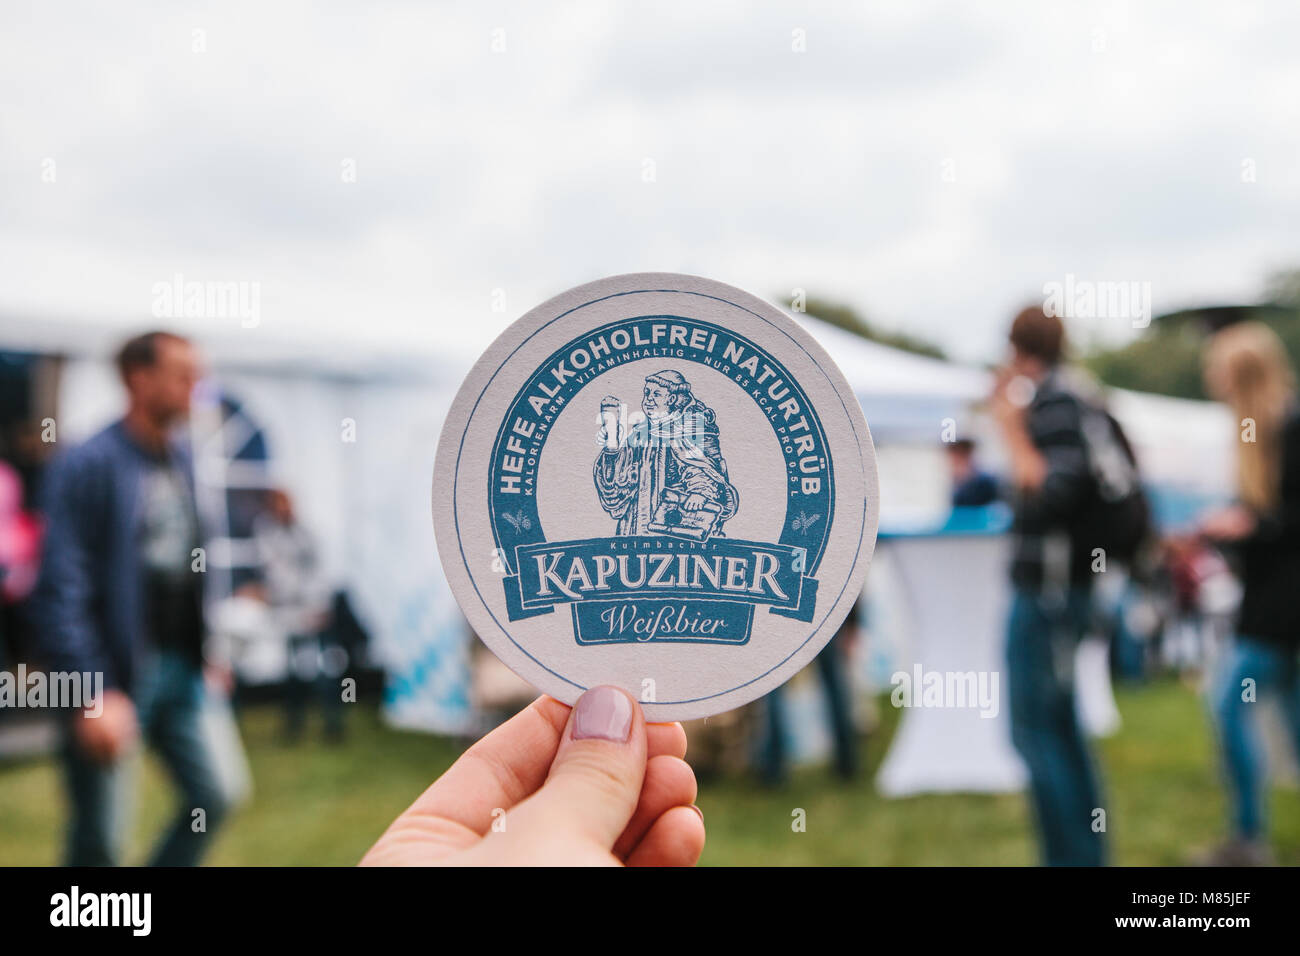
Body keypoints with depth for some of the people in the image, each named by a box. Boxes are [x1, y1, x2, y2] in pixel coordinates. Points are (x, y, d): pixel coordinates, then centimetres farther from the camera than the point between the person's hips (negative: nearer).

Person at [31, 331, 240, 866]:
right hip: (117, 674, -7)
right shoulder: (88, 466, -14)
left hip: (180, 668, 7)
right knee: (99, 840, 1)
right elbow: (61, 590, -18)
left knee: (212, 797, 12)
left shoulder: (183, 461, 8)